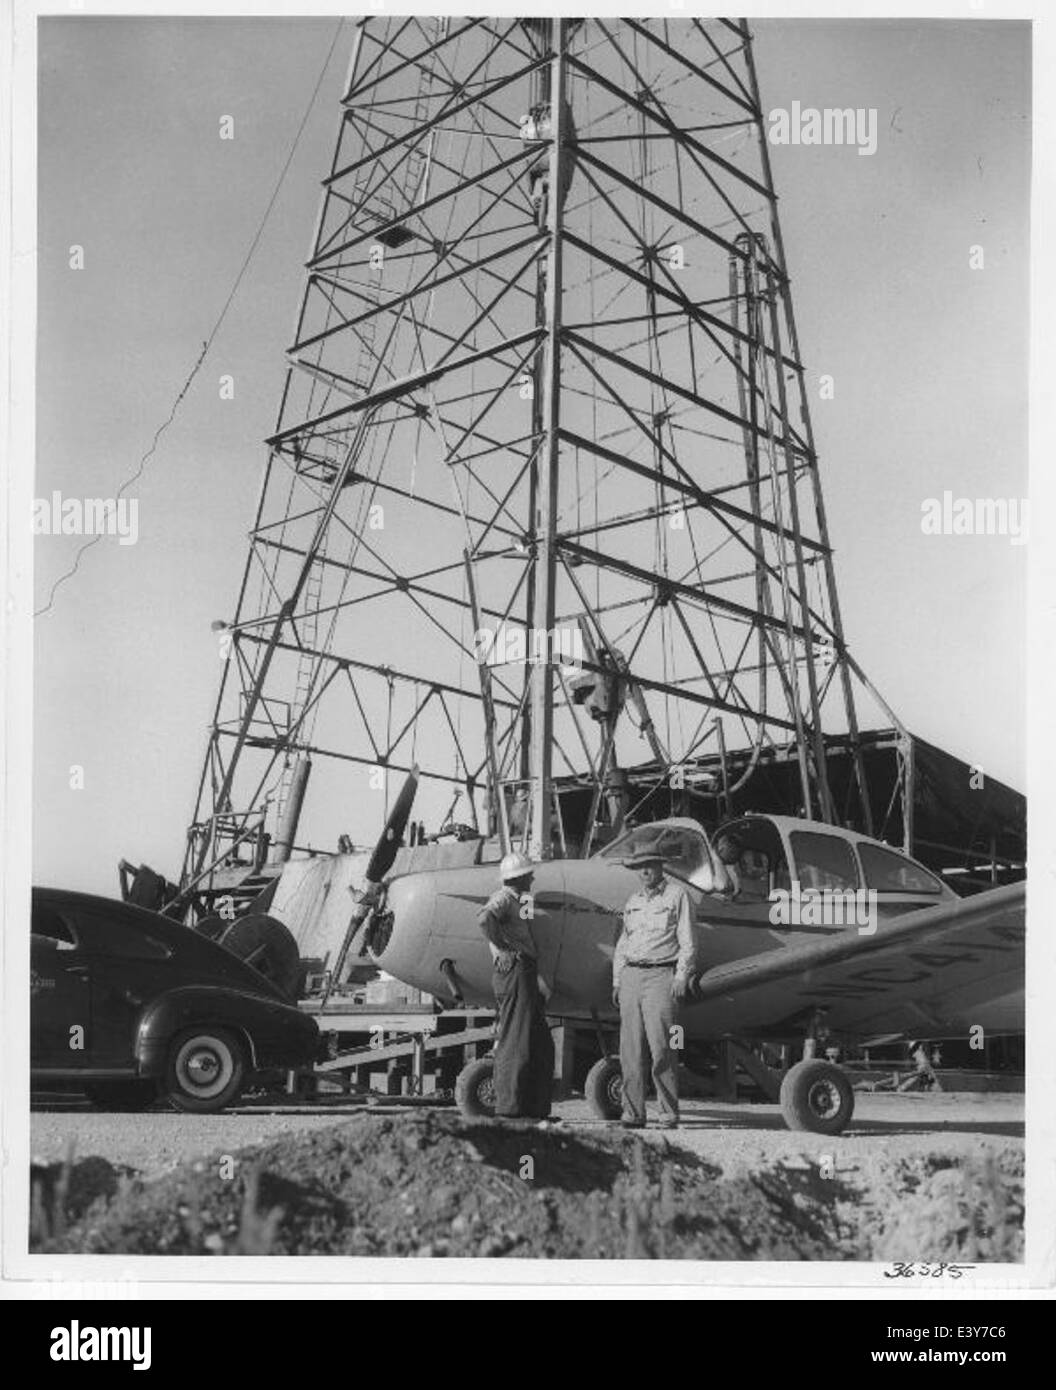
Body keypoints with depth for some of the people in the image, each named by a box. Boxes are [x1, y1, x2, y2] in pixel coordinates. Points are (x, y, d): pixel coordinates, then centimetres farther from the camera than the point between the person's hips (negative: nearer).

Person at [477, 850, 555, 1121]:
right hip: (514, 972, -10)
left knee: (542, 1047, 12)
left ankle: (536, 1108, 16)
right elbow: (484, 917, -29)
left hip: (526, 976, 10)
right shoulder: (503, 898, -8)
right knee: (515, 1042, -9)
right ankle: (508, 1108, -6)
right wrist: (504, 948, -21)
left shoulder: (514, 901, 24)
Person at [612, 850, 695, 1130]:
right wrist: (616, 981, 14)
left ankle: (669, 1116, -4)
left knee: (660, 1048, -10)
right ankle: (633, 1114, 6)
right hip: (631, 976, 5)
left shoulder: (677, 895, 3)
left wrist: (681, 978, -10)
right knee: (630, 1049, 2)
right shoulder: (633, 901, 19)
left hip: (661, 975, -5)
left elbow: (687, 942, -2)